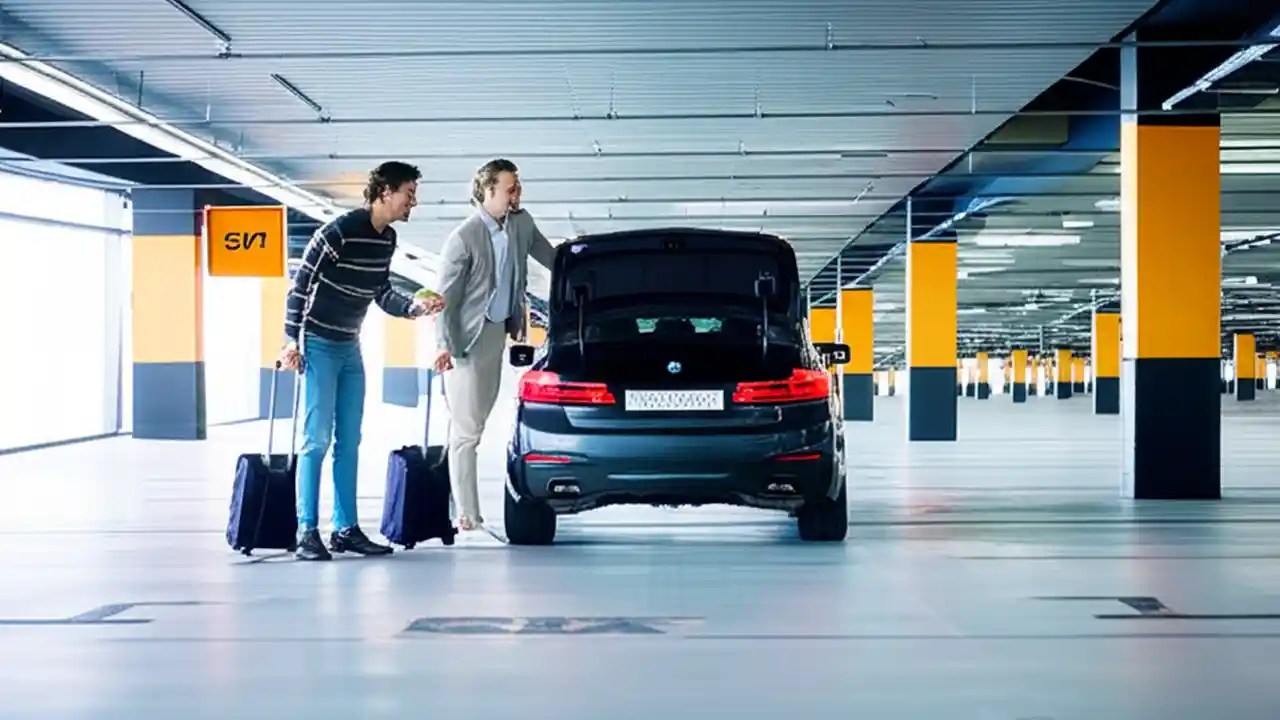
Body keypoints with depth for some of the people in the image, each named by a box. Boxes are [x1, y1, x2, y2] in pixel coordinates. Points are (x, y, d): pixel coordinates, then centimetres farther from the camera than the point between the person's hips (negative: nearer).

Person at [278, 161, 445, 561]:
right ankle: (307, 532, -5)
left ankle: (346, 529, 14)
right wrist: (292, 342, -17)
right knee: (317, 439, -8)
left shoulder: (387, 239, 4)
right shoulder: (339, 232, -20)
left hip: (350, 348, 8)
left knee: (349, 441, 9)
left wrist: (416, 307, -6)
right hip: (319, 346, -8)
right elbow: (301, 285, -16)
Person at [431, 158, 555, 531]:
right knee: (467, 427, -5)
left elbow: (549, 258, 20)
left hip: (499, 330, 7)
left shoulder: (522, 224, 2)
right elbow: (446, 295, -14)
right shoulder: (464, 238, -18)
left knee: (480, 417, 14)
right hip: (468, 337, -7)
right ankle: (467, 515, -3)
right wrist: (444, 345, -17)